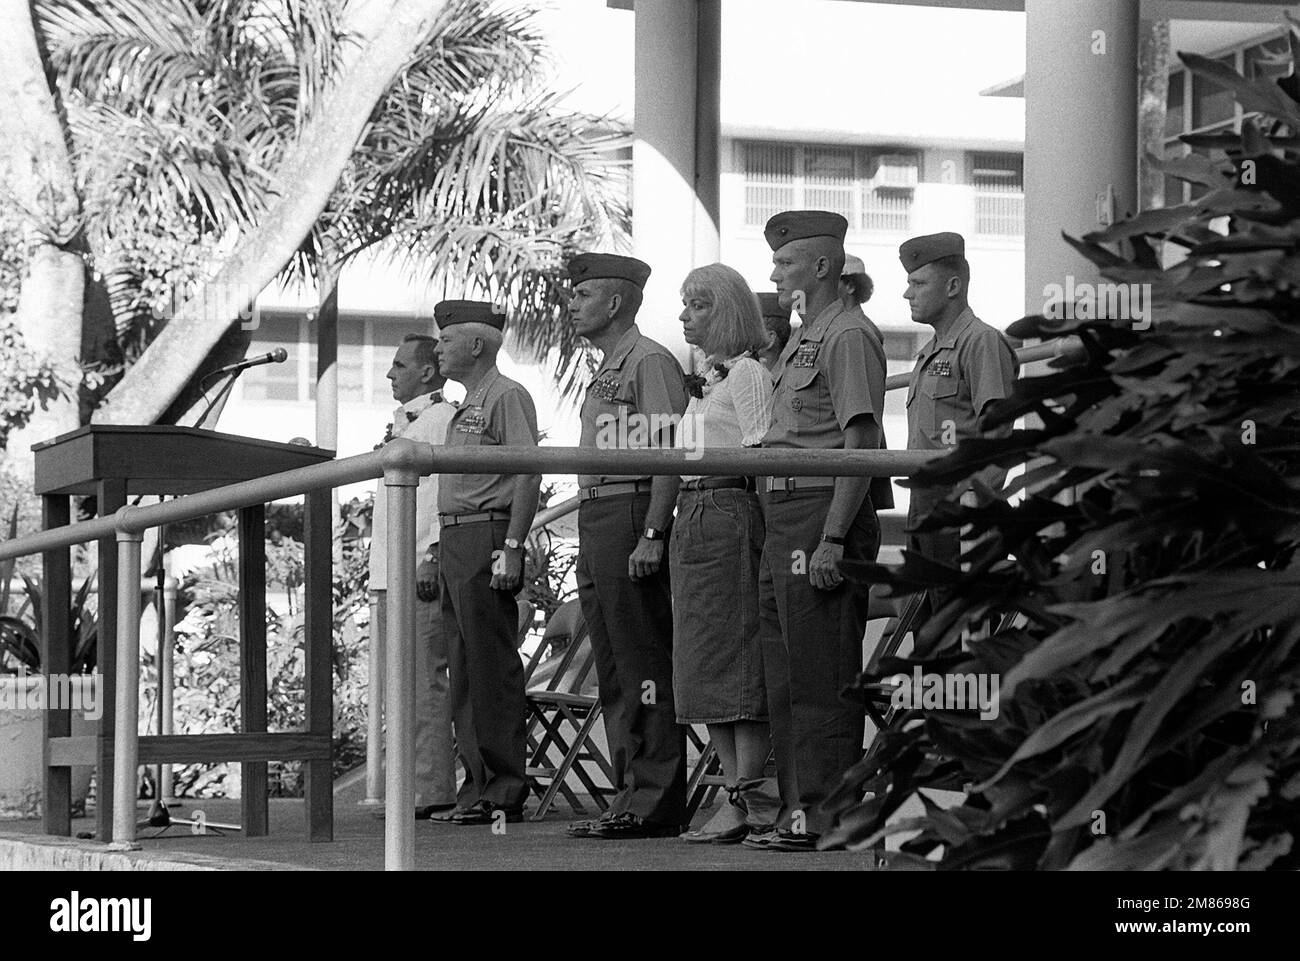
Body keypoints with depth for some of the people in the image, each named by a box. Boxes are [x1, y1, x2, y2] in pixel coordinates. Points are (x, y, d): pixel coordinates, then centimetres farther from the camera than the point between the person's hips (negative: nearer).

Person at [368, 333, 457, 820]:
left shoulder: (442, 419, -6)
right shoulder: (400, 424, 23)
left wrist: (434, 557, -22)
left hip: (423, 574, -10)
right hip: (389, 576, 10)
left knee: (426, 683, -11)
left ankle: (434, 792, -12)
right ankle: (409, 786, 13)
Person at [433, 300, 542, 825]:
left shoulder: (507, 397, -7)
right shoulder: (467, 407, 22)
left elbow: (529, 472, -16)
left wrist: (512, 546, -23)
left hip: (486, 538, -10)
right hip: (456, 543, 10)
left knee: (491, 667, -10)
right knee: (465, 669, 9)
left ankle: (503, 792, -9)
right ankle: (477, 783, 12)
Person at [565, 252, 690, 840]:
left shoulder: (650, 362, -8)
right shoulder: (604, 374, 22)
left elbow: (670, 455, -16)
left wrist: (651, 535, -23)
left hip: (632, 516, -10)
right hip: (594, 523, 10)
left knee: (644, 665, -10)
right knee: (614, 673, 10)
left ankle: (655, 804, -10)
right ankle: (630, 796, 14)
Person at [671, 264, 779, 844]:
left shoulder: (746, 372, -6)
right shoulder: (705, 377, 21)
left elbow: (760, 456, -13)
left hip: (729, 512, -10)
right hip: (691, 516, 10)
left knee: (734, 662, -11)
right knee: (702, 665, 7)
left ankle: (752, 799, -11)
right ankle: (739, 789, 9)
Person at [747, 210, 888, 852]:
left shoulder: (847, 337, -10)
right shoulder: (800, 343, 21)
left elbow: (861, 444, -17)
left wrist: (832, 538, -23)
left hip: (822, 511, -10)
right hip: (781, 515, 10)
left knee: (821, 676, -9)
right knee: (784, 677, 12)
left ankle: (829, 813, -7)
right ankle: (798, 810, 17)